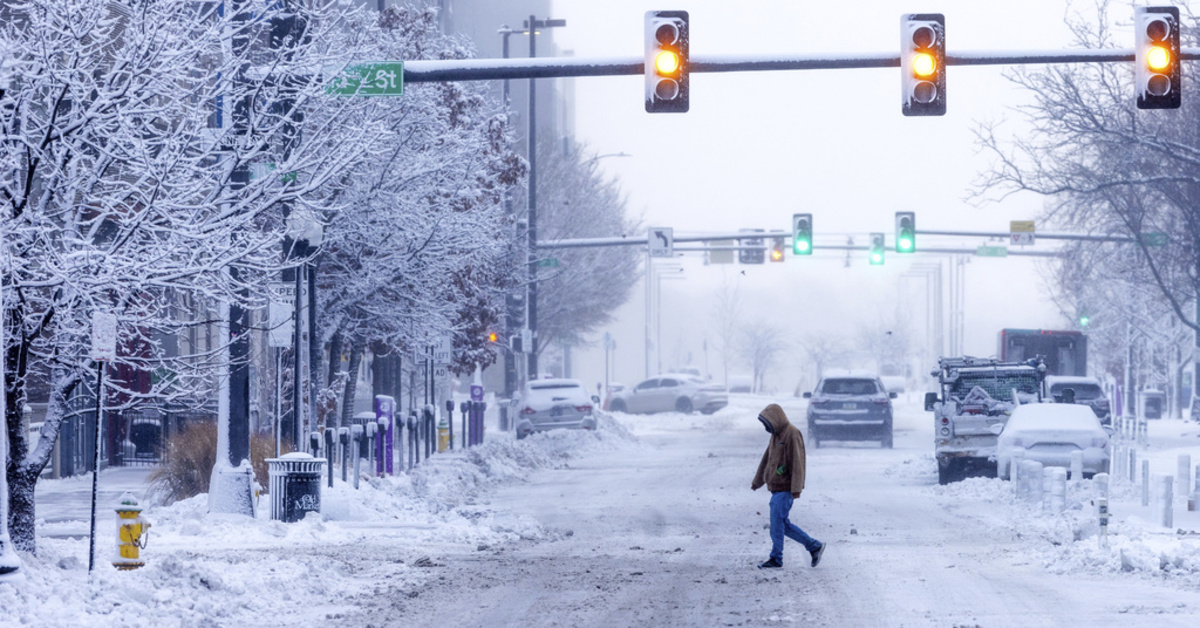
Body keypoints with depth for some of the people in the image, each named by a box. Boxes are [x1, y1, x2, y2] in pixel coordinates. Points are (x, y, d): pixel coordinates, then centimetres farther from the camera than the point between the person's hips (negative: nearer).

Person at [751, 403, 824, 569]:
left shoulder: (792, 435, -14)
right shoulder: (776, 435, 14)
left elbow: (797, 463, -19)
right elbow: (766, 459, 23)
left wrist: (796, 489, -22)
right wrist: (757, 482, 28)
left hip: (785, 489, -9)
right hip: (776, 488, 9)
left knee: (777, 524, -6)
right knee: (783, 525, 11)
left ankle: (776, 559, 2)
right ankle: (814, 546, 18)